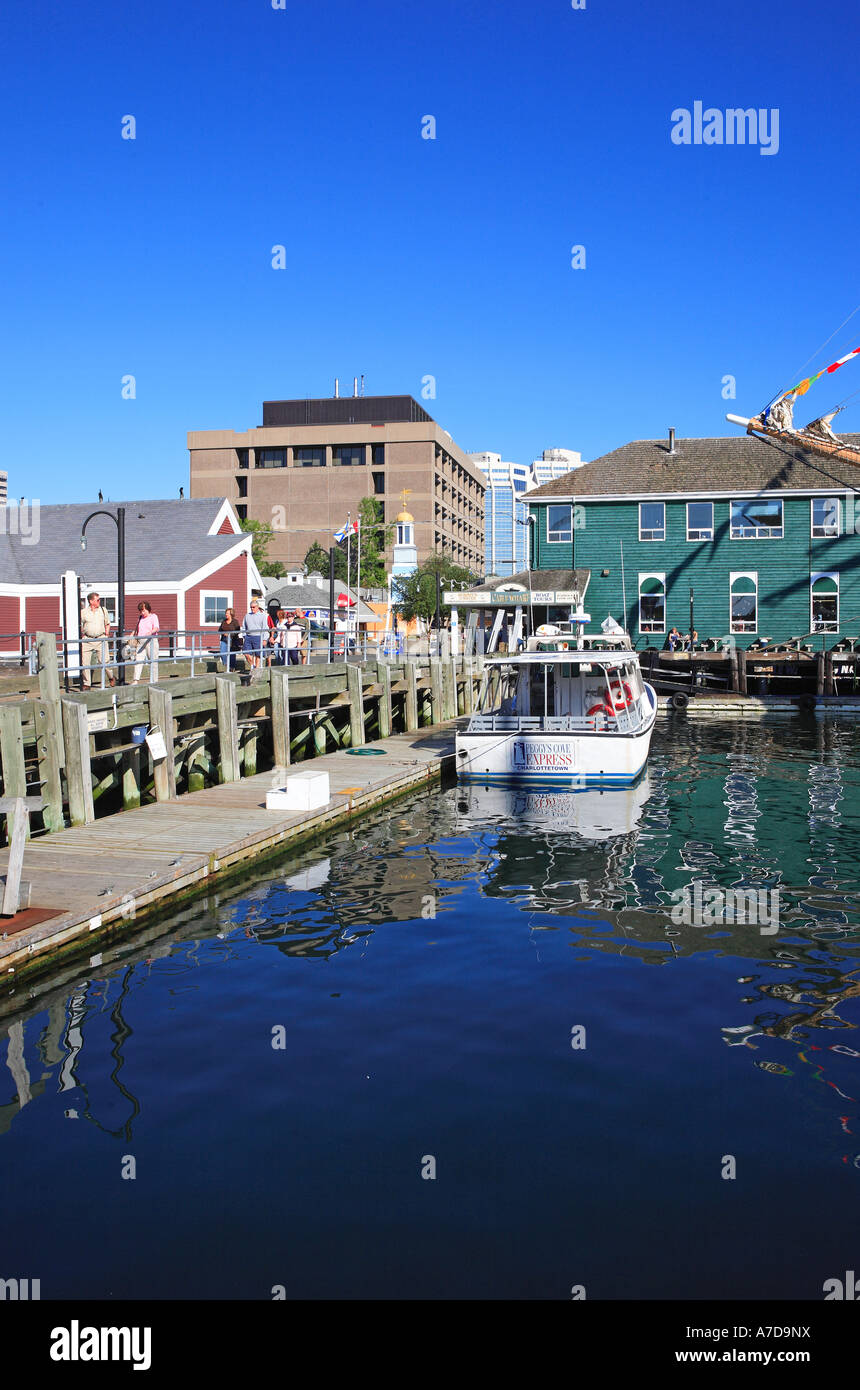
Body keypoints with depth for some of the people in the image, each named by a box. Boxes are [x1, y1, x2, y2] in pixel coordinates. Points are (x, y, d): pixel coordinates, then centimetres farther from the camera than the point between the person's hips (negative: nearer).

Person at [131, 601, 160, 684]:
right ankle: (136, 680, -17)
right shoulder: (140, 618, 19)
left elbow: (156, 628, -15)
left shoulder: (153, 616, 1)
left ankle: (154, 680, 9)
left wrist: (151, 632, -34)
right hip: (140, 641, 5)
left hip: (151, 641, -5)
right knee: (138, 660, -10)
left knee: (153, 661, 0)